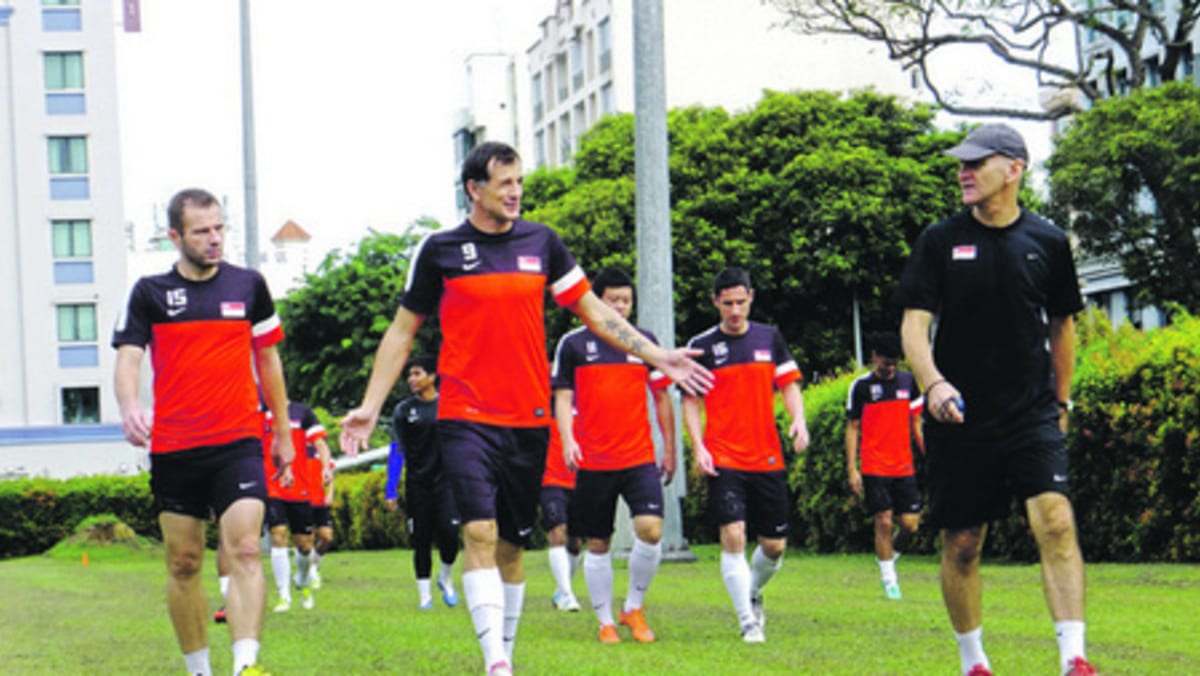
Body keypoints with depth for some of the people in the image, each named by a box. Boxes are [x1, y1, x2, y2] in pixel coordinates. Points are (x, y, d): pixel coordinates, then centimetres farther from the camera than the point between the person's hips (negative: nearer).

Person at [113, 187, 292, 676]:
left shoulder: (249, 285, 8)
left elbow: (268, 361, 17)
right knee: (183, 564, 6)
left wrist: (283, 434, 19)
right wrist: (129, 407, -27)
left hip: (239, 442, 0)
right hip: (173, 448, 1)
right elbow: (128, 356, -6)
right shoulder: (150, 293, 4)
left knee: (244, 550, -17)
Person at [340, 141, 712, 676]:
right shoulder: (440, 250, 0)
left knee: (513, 544, 9)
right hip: (466, 418, -3)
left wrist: (659, 357, 8)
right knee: (480, 532, -18)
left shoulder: (542, 242, 7)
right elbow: (403, 330, 8)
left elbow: (594, 312, 14)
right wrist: (370, 406, 3)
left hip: (529, 420, 3)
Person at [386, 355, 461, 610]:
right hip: (417, 484, 1)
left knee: (449, 532, -14)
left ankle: (445, 578, 14)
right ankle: (425, 595, 11)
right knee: (421, 540, 1)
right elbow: (397, 451, 3)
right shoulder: (404, 410, 4)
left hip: (446, 481, -1)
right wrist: (391, 490, -2)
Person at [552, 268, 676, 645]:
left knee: (651, 529, -16)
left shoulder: (645, 342, 8)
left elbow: (662, 397, 14)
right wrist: (567, 440, -11)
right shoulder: (573, 344, 2)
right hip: (593, 461, -1)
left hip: (640, 458, 1)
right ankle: (605, 621, 17)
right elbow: (563, 397, 4)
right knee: (598, 545, 4)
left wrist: (670, 449, 13)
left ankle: (633, 607, 4)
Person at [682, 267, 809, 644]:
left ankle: (752, 594, 35)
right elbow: (691, 402, 4)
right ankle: (748, 621, -10)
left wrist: (798, 419, -9)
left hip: (768, 458, 3)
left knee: (774, 545, 6)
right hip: (723, 459, -3)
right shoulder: (703, 346, 1)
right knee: (733, 536, -16)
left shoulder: (770, 338, 8)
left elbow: (789, 385, 11)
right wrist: (698, 447, -10)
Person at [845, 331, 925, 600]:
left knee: (910, 523, -3)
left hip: (904, 466, 3)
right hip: (874, 467, -3)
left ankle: (891, 554, 26)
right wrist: (852, 469, -4)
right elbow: (852, 429, 2)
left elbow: (916, 424, 17)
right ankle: (888, 578, 2)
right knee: (884, 521, -8)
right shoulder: (861, 386, 0)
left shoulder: (908, 382, 10)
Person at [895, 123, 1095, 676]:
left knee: (1055, 521, -18)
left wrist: (1060, 402, 19)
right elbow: (914, 324, -3)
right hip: (959, 418, 0)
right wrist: (933, 383, -21)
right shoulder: (940, 241, 1)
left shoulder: (1048, 242, 4)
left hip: (1032, 414, 0)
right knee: (961, 544, 5)